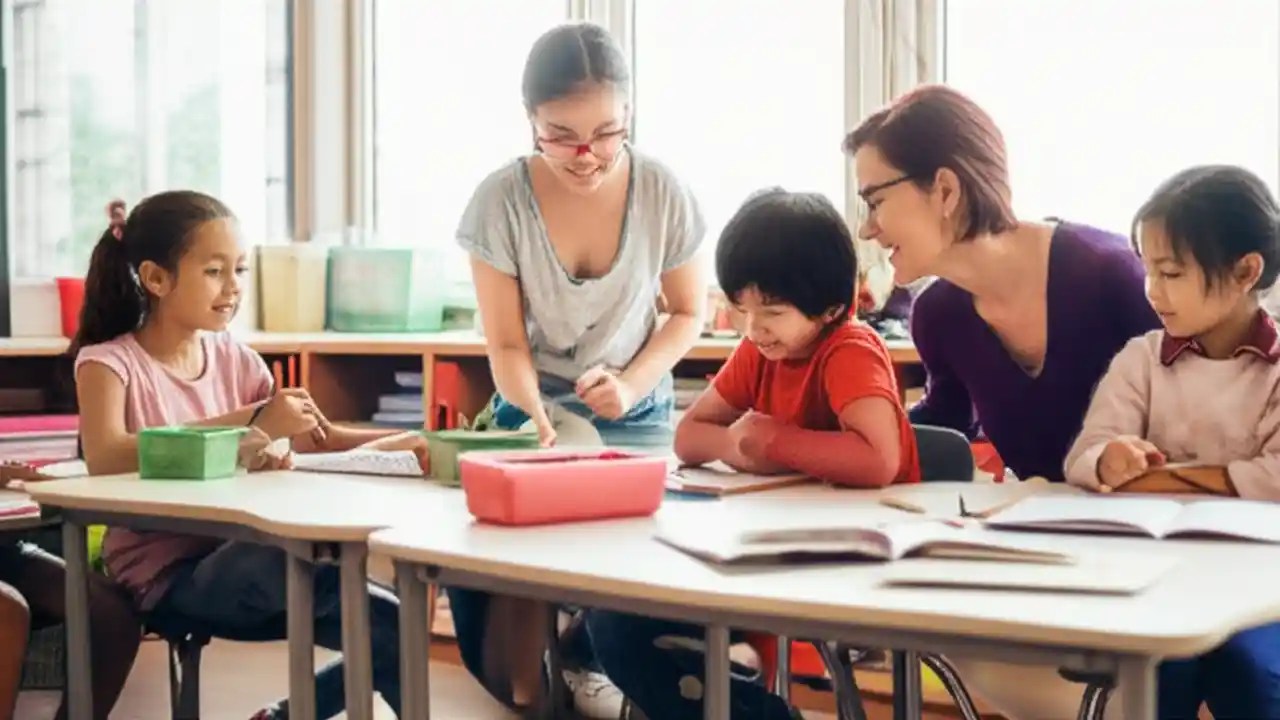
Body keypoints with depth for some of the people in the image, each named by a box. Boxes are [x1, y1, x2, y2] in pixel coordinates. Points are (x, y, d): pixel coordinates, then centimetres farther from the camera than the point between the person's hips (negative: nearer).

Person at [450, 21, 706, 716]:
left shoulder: (663, 192, -14)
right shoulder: (500, 199, -16)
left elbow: (688, 312, 0)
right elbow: (507, 344, -11)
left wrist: (632, 383, -18)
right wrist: (536, 416, -30)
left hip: (636, 412, 0)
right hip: (532, 408, 0)